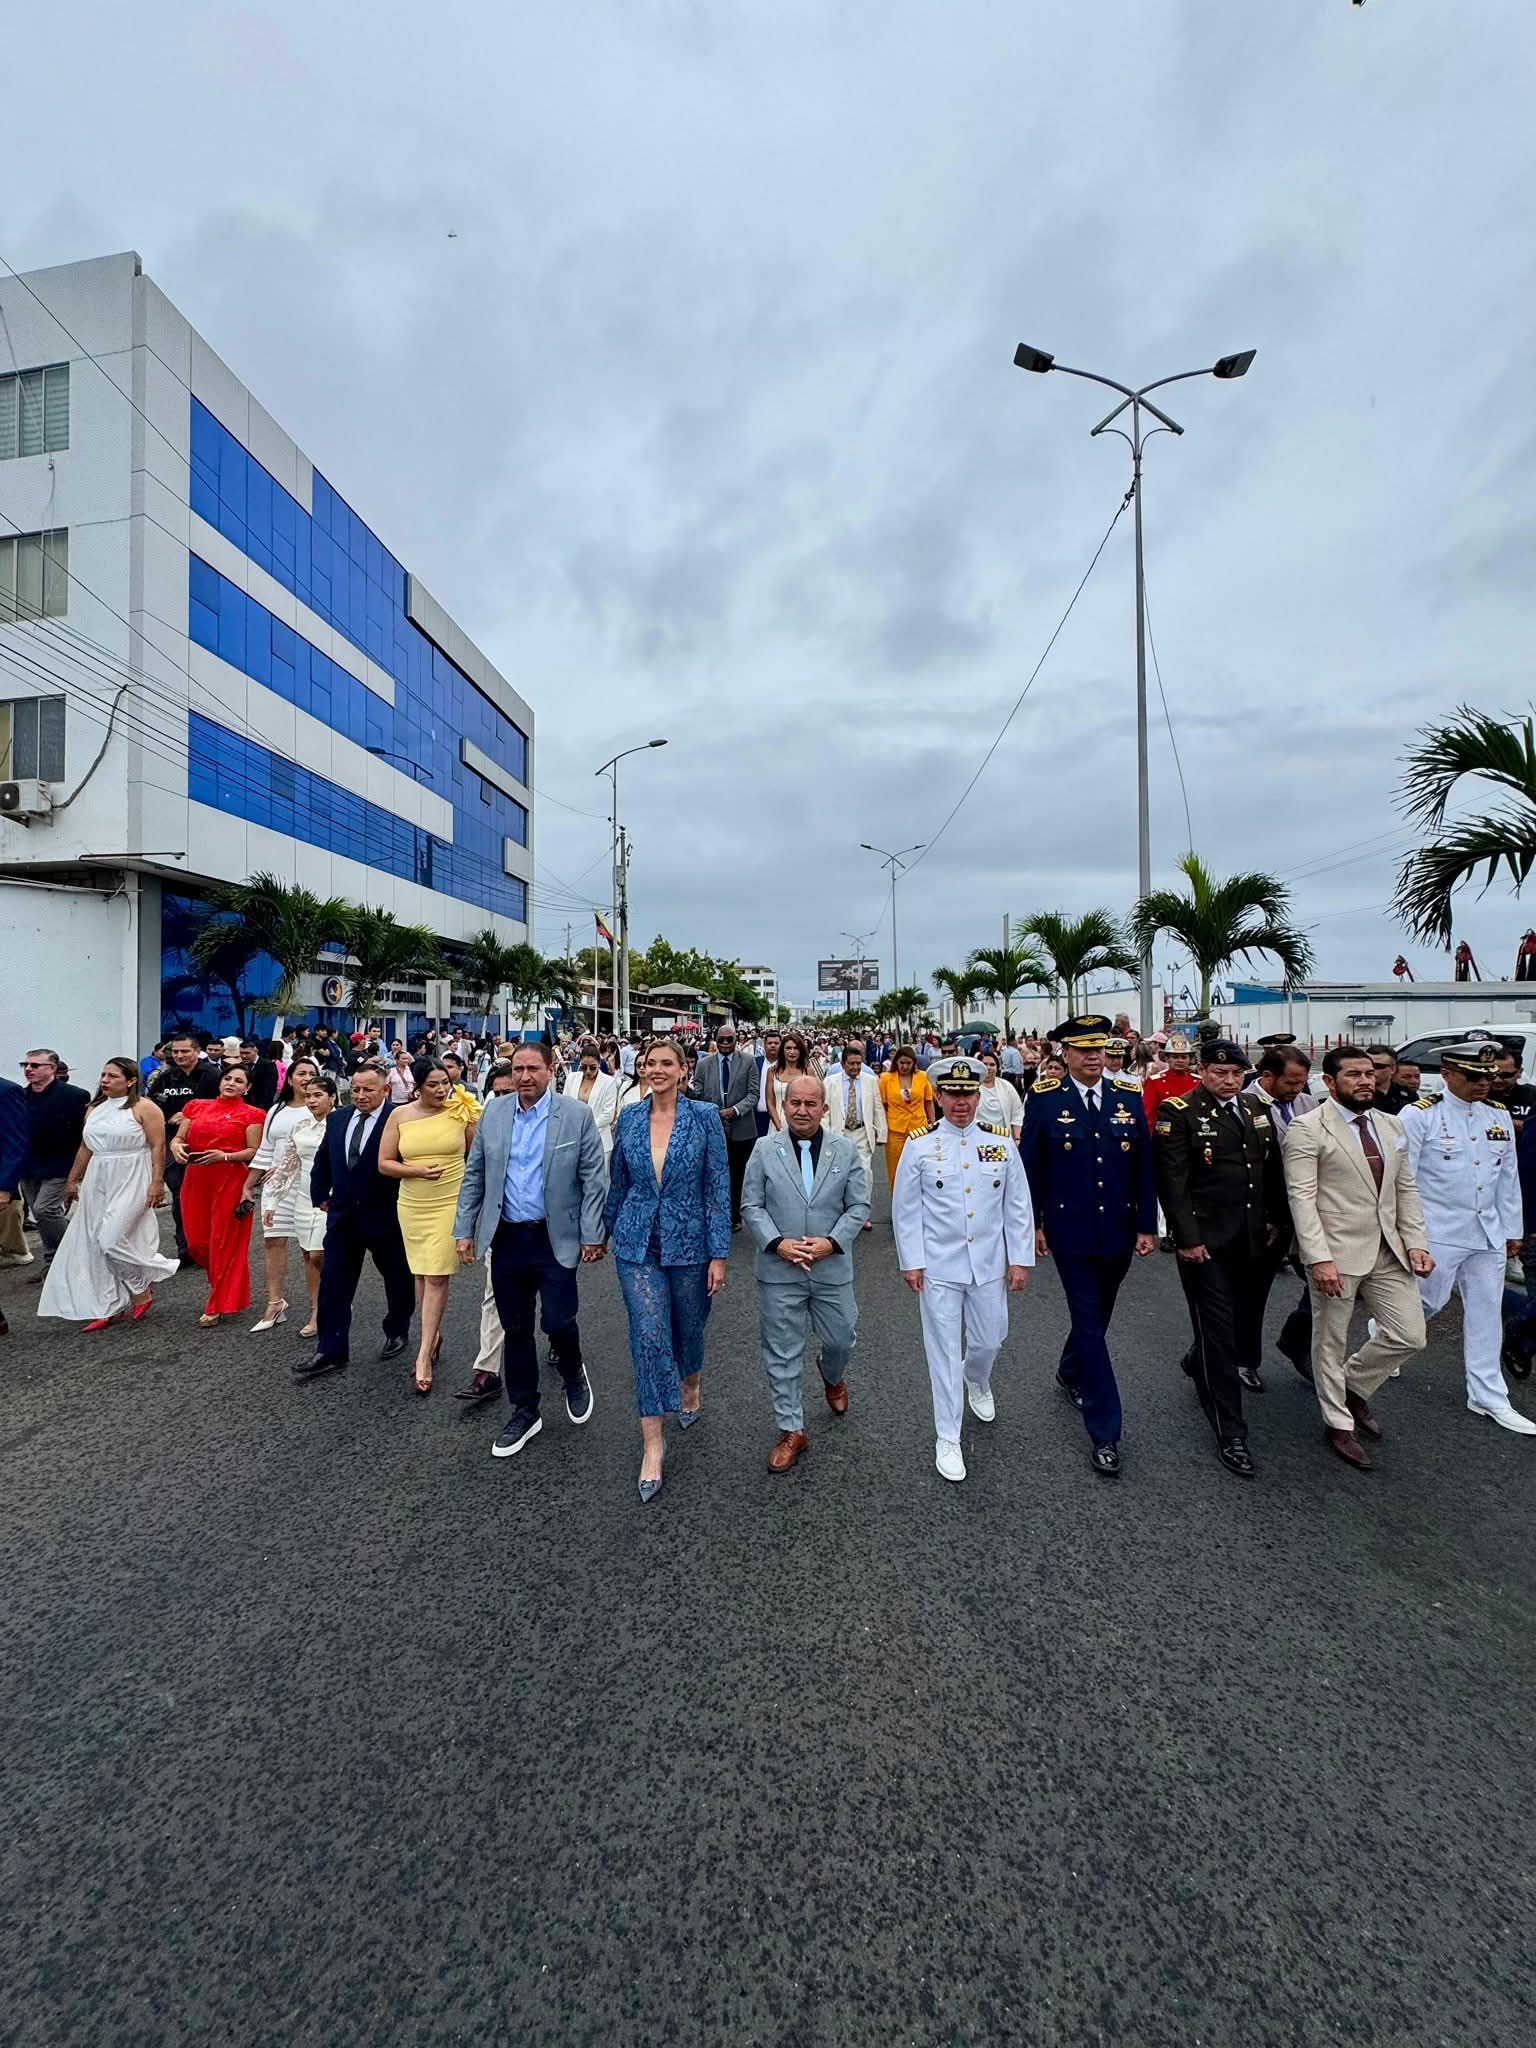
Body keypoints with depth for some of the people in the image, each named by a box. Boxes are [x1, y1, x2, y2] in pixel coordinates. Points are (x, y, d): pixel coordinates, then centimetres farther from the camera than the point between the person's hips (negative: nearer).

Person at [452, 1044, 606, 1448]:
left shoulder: (576, 1114, -8)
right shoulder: (493, 1112, 2)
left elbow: (593, 1178, -7)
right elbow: (474, 1175, 8)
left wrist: (592, 1235, -9)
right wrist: (464, 1229, 6)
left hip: (555, 1239, -3)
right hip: (505, 1237, 3)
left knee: (558, 1321, -3)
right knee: (515, 1328, 13)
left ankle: (574, 1374, 32)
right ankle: (524, 1413, 31)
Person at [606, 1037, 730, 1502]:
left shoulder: (705, 1117, -10)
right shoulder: (629, 1117, -2)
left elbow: (718, 1187, -9)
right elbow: (619, 1181, 10)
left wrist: (719, 1253, -10)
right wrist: (610, 1230, 17)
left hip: (689, 1242, -1)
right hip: (638, 1243, 1)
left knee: (688, 1328, 18)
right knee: (648, 1337, -3)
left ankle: (691, 1387, 51)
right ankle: (652, 1444, 13)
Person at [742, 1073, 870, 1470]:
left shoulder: (847, 1150, -2)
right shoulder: (765, 1151, -4)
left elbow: (858, 1206, -1)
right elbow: (751, 1206, -2)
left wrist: (830, 1242, -14)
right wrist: (777, 1243, -16)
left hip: (832, 1269, 1)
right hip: (778, 1270, -1)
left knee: (841, 1339, 17)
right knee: (782, 1352, 8)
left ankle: (832, 1377, 53)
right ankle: (791, 1430, 26)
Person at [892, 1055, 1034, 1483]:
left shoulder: (1002, 1146, -2)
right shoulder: (918, 1147, -8)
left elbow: (1018, 1207, 3)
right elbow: (906, 1210, -4)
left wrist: (1020, 1260, 1)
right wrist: (911, 1263, -6)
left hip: (989, 1265, 3)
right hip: (938, 1268, -2)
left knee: (989, 1340, 18)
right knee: (944, 1350, 6)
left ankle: (978, 1383, 53)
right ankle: (947, 1438, 21)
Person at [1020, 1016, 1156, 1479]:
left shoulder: (1129, 1097, 0)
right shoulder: (1045, 1099, -9)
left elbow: (1144, 1166, 3)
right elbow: (1029, 1166, -4)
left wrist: (1147, 1226, 1)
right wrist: (1032, 1224, -3)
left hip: (1118, 1232, 4)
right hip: (1070, 1232, -3)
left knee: (1096, 1317, 20)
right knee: (1090, 1325, 0)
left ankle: (1070, 1373, 48)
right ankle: (1105, 1434, 11)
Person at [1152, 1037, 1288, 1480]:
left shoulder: (1257, 1110, 10)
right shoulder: (1178, 1112, -11)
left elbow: (1273, 1171, 18)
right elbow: (1172, 1182, -14)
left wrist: (1277, 1221, 13)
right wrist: (1187, 1239, -16)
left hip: (1254, 1241, 6)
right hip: (1206, 1243, -6)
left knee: (1245, 1323, 16)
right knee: (1219, 1333, 1)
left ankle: (1197, 1364, 46)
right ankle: (1230, 1435, 12)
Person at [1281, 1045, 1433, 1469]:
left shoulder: (1392, 1126, 10)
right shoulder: (1308, 1129, -13)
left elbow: (1406, 1190, 14)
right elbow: (1302, 1197, -17)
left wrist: (1416, 1242, 4)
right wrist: (1319, 1258, -22)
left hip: (1388, 1252, 6)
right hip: (1335, 1254, -6)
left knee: (1409, 1335, 8)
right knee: (1330, 1342, 7)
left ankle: (1353, 1387, 33)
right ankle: (1339, 1423, 26)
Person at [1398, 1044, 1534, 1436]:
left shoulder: (1500, 1116, 7)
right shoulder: (1419, 1115, -12)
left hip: (1489, 1234, 6)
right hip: (1438, 1234, -6)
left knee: (1486, 1313, 12)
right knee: (1430, 1303, 2)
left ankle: (1488, 1396, 23)